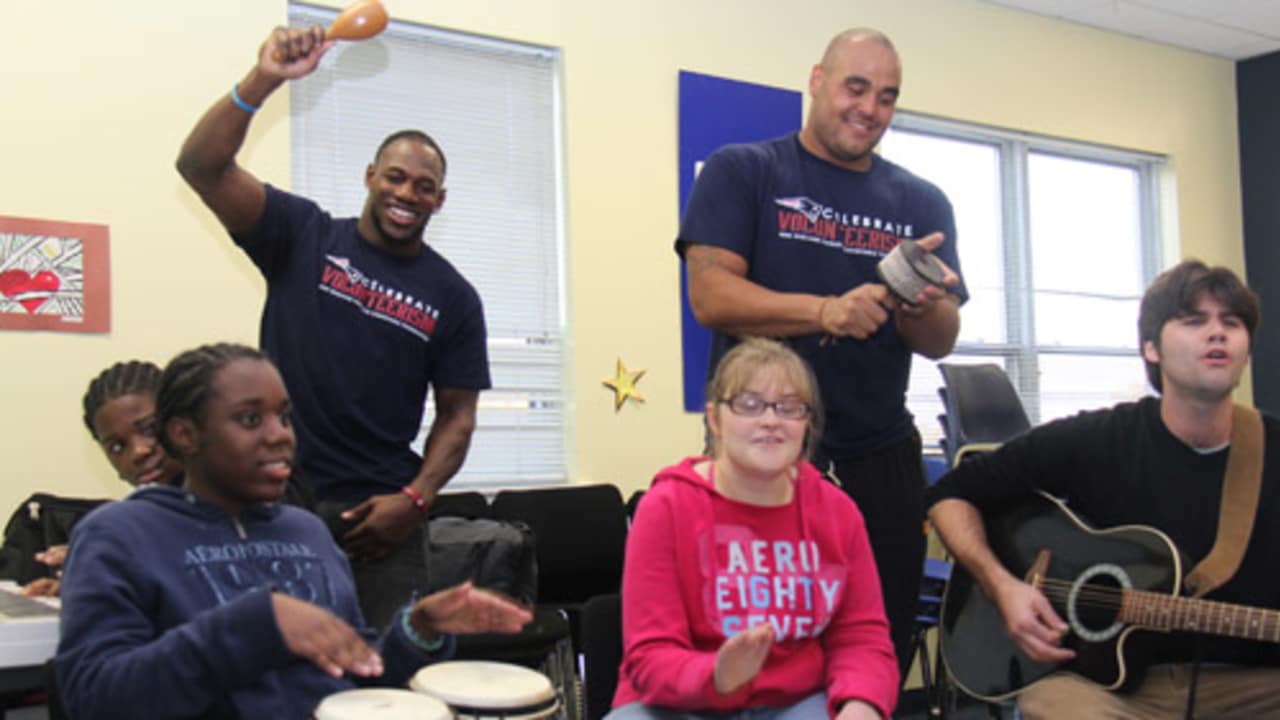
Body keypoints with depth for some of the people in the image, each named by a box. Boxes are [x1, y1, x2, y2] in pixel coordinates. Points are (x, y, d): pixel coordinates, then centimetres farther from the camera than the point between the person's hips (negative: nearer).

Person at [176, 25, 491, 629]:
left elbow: (457, 414, 8)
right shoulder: (303, 236, 4)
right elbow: (201, 165, -7)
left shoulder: (452, 297, 7)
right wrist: (264, 80, -21)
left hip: (378, 512, 1)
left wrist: (415, 498, -8)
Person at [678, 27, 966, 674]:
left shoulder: (921, 203, 12)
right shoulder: (741, 172, 1)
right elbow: (710, 294, -11)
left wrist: (921, 307, -18)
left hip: (882, 461, 4)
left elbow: (942, 340, 6)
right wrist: (825, 311, -25)